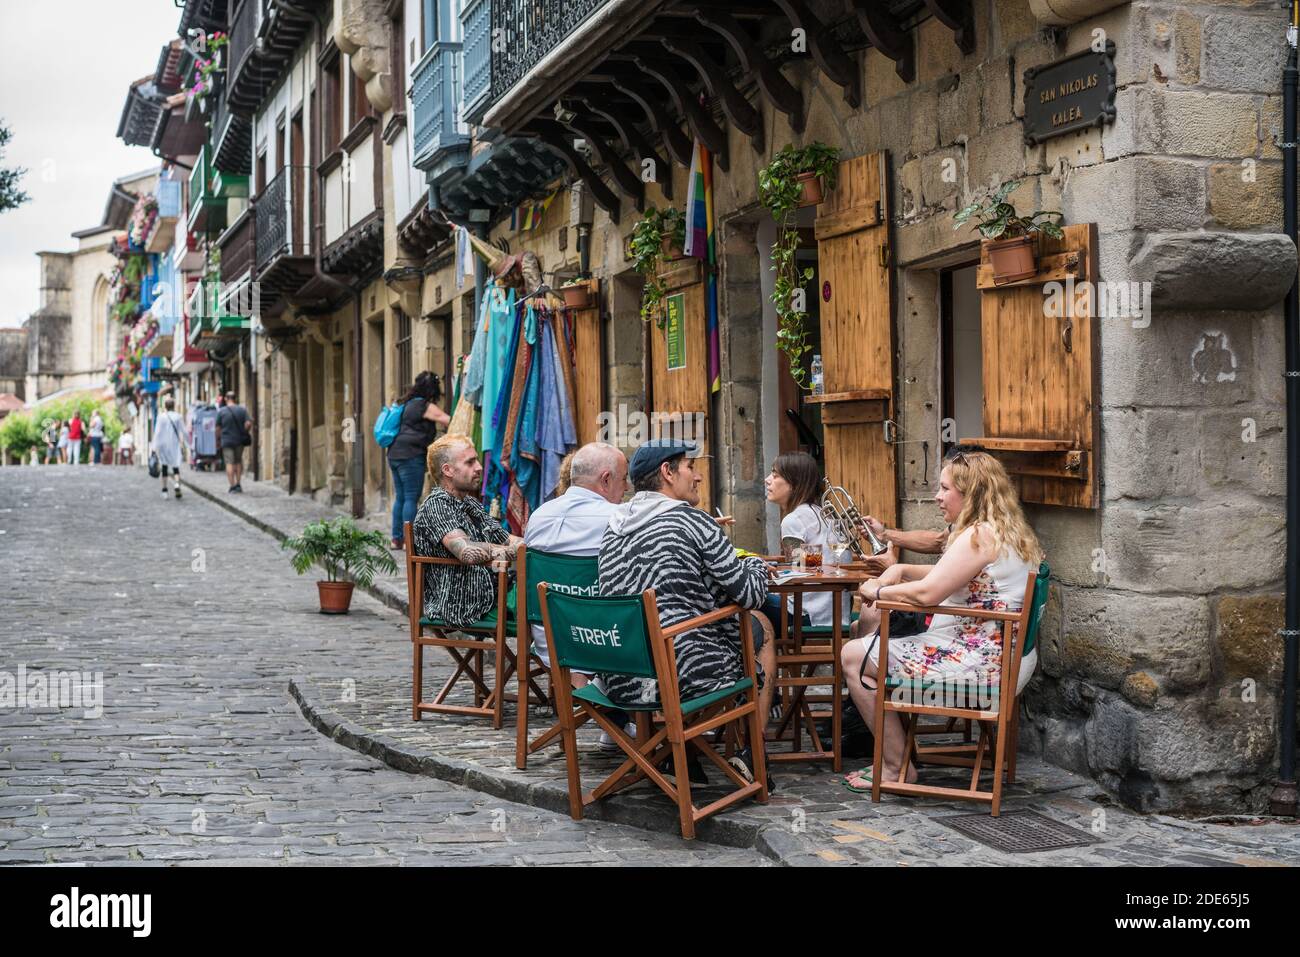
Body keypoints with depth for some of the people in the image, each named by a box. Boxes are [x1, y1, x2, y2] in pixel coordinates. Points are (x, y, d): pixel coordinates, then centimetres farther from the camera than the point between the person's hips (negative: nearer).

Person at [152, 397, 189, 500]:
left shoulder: (161, 417, -5)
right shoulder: (178, 416, -1)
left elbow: (157, 432, -6)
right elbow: (182, 432, -1)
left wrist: (155, 447, -3)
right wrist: (185, 445, 4)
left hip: (163, 445, -1)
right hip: (175, 444, 1)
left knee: (164, 466, 10)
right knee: (176, 466, 4)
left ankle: (164, 489, 9)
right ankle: (177, 484, -22)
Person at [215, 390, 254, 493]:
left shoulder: (221, 411, -4)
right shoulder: (242, 409, -1)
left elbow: (218, 428, -1)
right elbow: (248, 423, -9)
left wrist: (218, 440, 10)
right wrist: (244, 433, 8)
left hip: (227, 441, -2)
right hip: (239, 441, 2)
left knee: (229, 463, -1)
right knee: (238, 461, 16)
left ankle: (232, 486, -7)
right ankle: (238, 484, 14)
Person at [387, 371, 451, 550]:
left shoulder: (408, 404, 18)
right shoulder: (426, 406, -7)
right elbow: (448, 421, -10)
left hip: (395, 454, 9)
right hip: (411, 456, -9)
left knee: (400, 497, 11)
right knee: (411, 498, -6)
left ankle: (397, 538, 13)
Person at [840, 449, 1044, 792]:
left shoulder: (979, 536, -18)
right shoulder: (1007, 531, 15)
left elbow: (927, 593, -23)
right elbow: (945, 576, 24)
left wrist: (879, 590, -6)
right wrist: (901, 570, 9)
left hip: (981, 665, -11)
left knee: (853, 657, -4)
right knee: (872, 617, 20)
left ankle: (897, 767, 0)